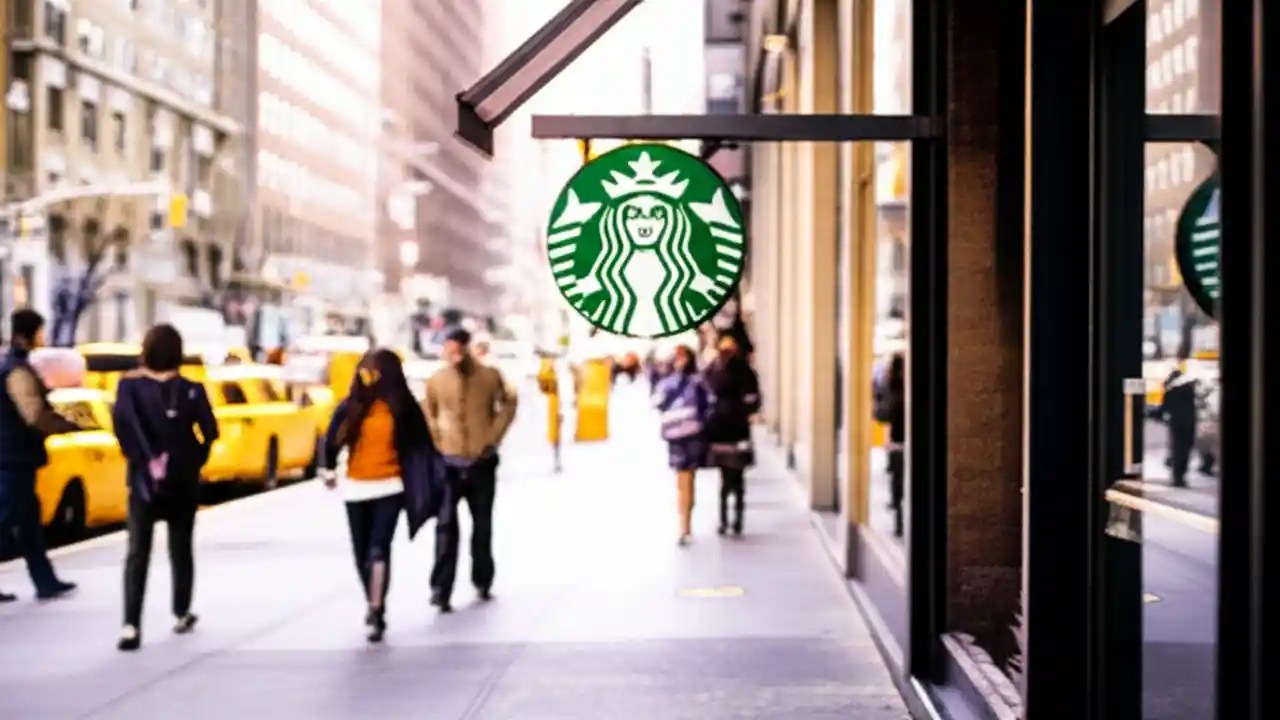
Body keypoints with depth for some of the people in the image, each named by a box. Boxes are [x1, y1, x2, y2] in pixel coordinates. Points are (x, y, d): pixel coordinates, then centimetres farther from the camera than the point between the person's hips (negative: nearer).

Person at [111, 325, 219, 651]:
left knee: (138, 553, -1)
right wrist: (195, 461, 3)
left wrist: (144, 458, -14)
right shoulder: (191, 390, -3)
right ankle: (182, 615, 26)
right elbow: (209, 431, -9)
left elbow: (122, 422, -19)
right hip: (182, 479, 1)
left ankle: (131, 626, -13)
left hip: (144, 479, -1)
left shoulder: (130, 385, -4)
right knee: (181, 549, 17)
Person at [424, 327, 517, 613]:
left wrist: (494, 437, -2)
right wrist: (436, 440, -2)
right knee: (446, 525, -9)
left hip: (481, 461, 1)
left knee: (482, 524, 14)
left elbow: (508, 404, 5)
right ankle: (440, 589, -11)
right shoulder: (437, 380, -5)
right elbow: (427, 412, 9)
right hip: (449, 462, -1)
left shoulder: (489, 376, -7)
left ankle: (482, 581, 29)